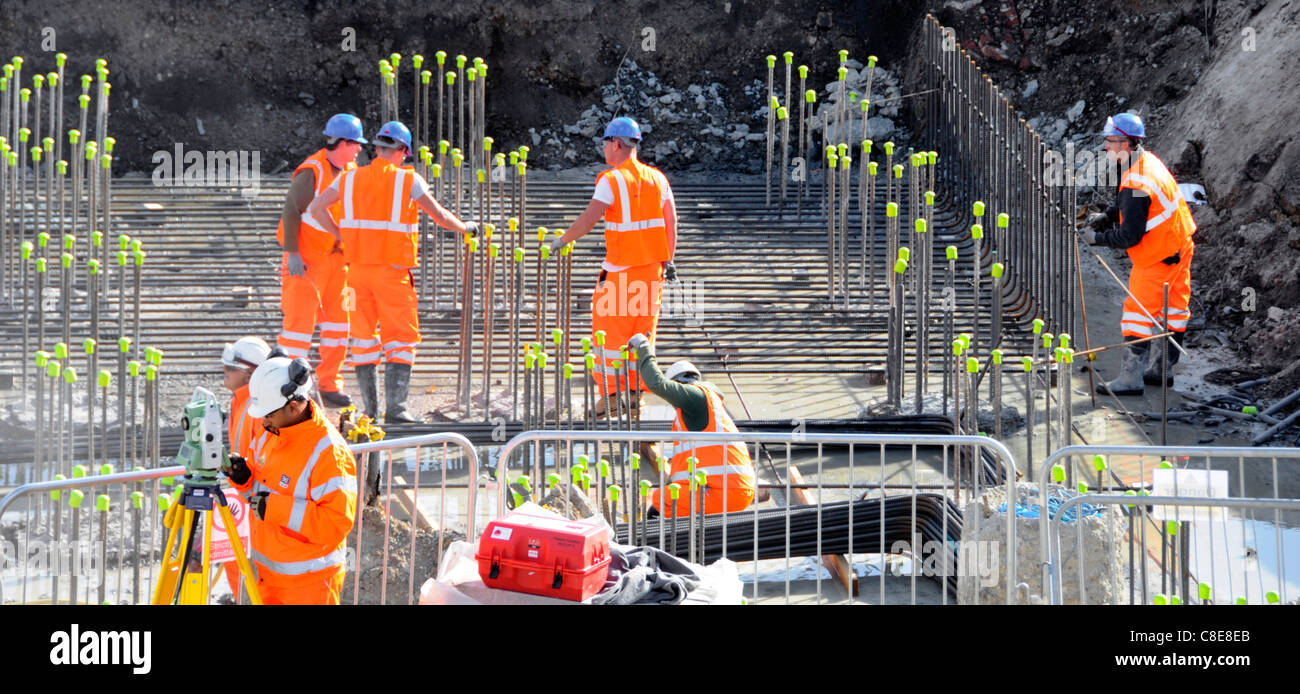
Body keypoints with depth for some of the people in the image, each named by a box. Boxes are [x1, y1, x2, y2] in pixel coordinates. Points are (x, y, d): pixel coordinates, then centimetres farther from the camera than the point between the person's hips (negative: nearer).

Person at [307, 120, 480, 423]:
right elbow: (439, 216, -1)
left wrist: (341, 236, 16)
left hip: (358, 267, 4)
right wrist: (465, 227, 18)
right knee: (401, 337, 2)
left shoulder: (351, 179, 5)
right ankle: (394, 407, -6)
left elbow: (316, 207, 8)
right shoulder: (408, 180, -6)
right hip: (392, 271, -4)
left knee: (364, 335, 12)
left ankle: (370, 407, 14)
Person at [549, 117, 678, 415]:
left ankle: (610, 393, 0)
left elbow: (588, 219, -11)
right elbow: (670, 221, 7)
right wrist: (668, 260, 13)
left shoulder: (612, 180, -10)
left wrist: (563, 240, 4)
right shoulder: (657, 178, 8)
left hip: (620, 267, -6)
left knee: (609, 326, 2)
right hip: (652, 265, 6)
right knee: (643, 328, 11)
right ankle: (636, 392, 14)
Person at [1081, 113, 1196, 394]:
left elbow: (1130, 236, -24)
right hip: (1180, 243, 10)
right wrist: (1107, 216, 3)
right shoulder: (1147, 160, 1)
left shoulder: (1135, 186, -30)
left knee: (1139, 310, -4)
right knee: (1173, 307, 17)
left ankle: (1131, 378, -1)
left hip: (1158, 255, -10)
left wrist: (1098, 238, -12)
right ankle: (1161, 369, 30)